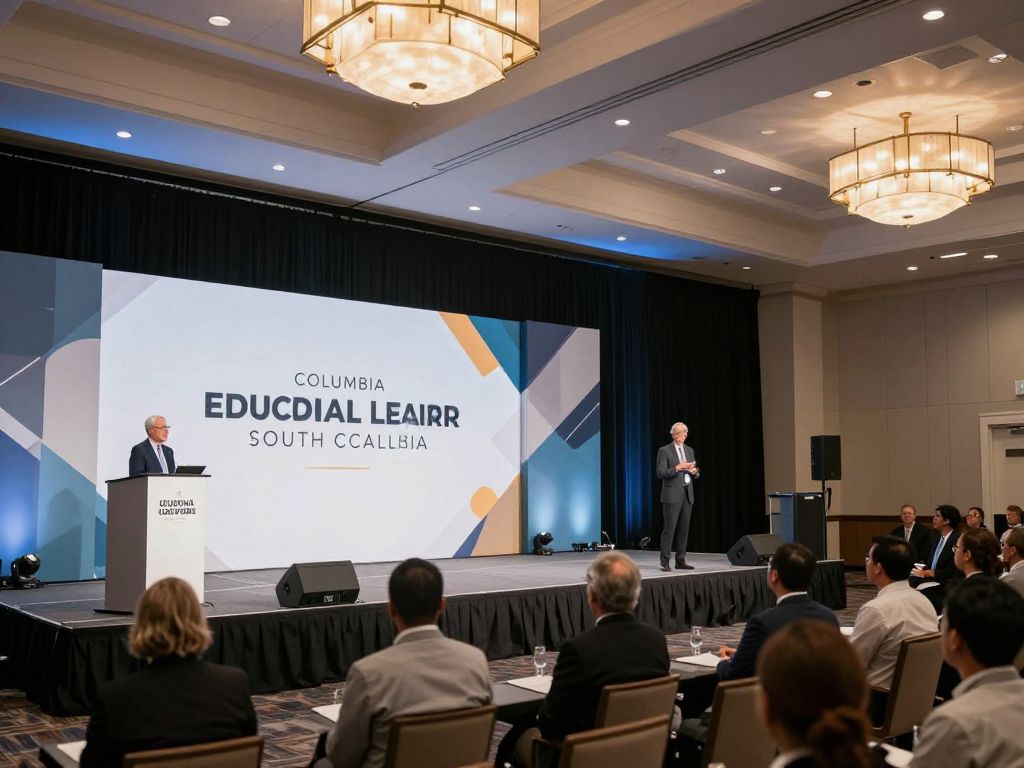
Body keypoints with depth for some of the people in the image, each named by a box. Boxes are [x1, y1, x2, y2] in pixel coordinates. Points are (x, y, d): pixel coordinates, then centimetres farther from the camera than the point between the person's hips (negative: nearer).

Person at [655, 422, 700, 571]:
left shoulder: (689, 450, 16)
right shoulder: (664, 450, -2)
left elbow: (695, 473, 20)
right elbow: (659, 473, -9)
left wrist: (694, 472, -4)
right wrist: (677, 468, -21)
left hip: (687, 494, 6)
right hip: (672, 494, -6)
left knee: (684, 529, 6)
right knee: (669, 529, -7)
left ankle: (680, 561, 12)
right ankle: (665, 562, -4)